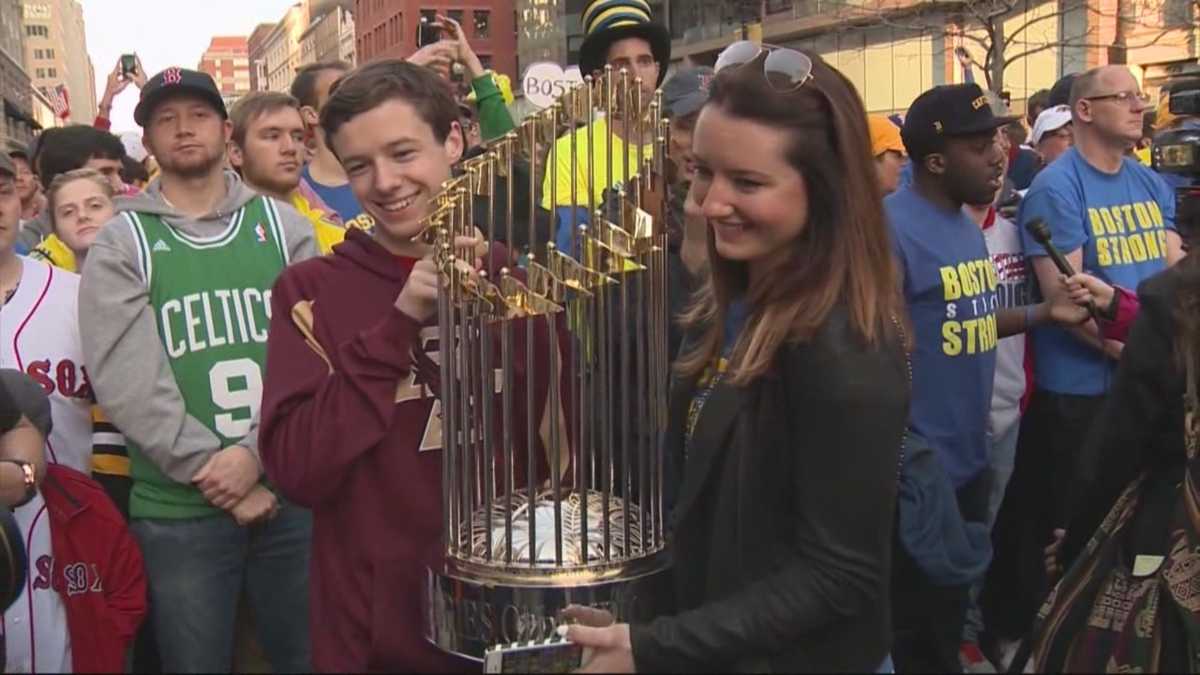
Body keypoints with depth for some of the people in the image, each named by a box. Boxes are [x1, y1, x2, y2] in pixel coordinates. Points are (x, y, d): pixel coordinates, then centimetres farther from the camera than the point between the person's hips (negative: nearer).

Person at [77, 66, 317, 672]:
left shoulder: (284, 227, 7)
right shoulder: (121, 244, 2)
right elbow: (126, 380, -9)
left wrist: (256, 452, -15)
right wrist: (215, 472, -14)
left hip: (292, 494, 2)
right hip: (178, 509, -1)